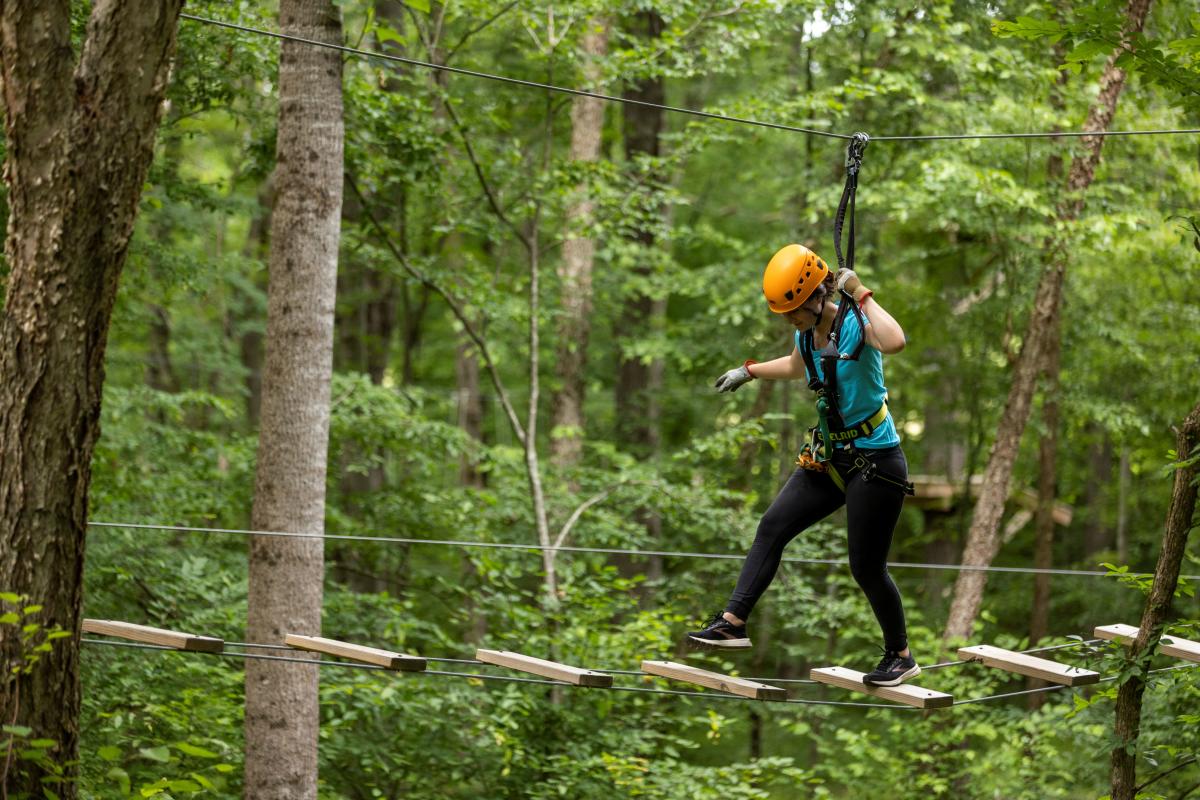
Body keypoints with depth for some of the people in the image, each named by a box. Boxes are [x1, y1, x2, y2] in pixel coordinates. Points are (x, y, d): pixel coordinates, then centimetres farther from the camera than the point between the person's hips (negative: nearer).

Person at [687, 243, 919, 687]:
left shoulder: (856, 324, -21)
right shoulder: (806, 335, 3)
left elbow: (894, 342, -46)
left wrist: (861, 296, -36)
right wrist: (749, 371, 37)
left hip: (876, 461, -8)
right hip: (831, 458, 8)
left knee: (867, 567, 0)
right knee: (772, 526, 1)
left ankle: (901, 657, 19)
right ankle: (733, 622, 5)